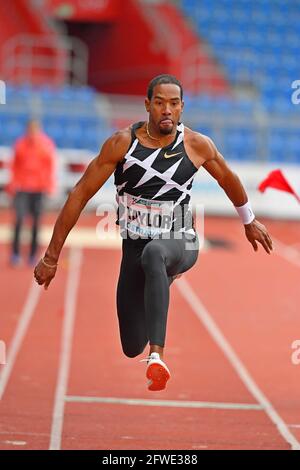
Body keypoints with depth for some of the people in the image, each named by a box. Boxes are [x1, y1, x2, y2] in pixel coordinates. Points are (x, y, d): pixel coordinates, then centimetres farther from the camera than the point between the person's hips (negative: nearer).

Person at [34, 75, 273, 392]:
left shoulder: (197, 145, -7)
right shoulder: (122, 143, -11)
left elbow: (228, 179, 14)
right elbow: (80, 194, -8)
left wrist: (249, 221, 29)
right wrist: (51, 257, -9)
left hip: (181, 244, -2)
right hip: (135, 247, 2)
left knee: (154, 253, -40)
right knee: (132, 347, 2)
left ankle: (157, 355, -49)